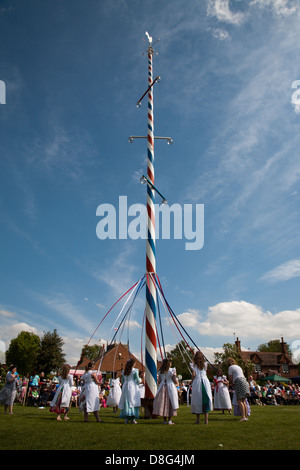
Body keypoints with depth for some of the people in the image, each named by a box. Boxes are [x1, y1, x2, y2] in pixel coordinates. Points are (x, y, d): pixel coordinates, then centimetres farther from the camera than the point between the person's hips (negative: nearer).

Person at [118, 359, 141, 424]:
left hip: (125, 387, 5)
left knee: (126, 402, 8)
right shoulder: (135, 371, -7)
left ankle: (126, 418, 6)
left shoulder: (124, 371, 9)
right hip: (133, 387, -5)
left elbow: (122, 380, 12)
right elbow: (137, 380, -5)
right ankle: (133, 418, -3)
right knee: (133, 402, 0)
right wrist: (138, 384, 16)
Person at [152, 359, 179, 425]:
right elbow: (175, 381, -6)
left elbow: (159, 381, 6)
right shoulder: (172, 370, -8)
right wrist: (177, 382, 15)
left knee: (163, 402, 8)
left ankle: (165, 420, 11)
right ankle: (170, 420, 4)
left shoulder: (160, 371, 3)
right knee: (170, 403, 4)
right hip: (170, 387, -3)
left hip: (162, 387, 3)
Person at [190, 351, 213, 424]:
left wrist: (192, 382, 6)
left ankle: (198, 420, 13)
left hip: (197, 382, -2)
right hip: (205, 382, 2)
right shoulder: (205, 364, 7)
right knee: (206, 400, 6)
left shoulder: (194, 365, -2)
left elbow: (193, 375, -9)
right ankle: (206, 420, 6)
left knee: (197, 400, 7)